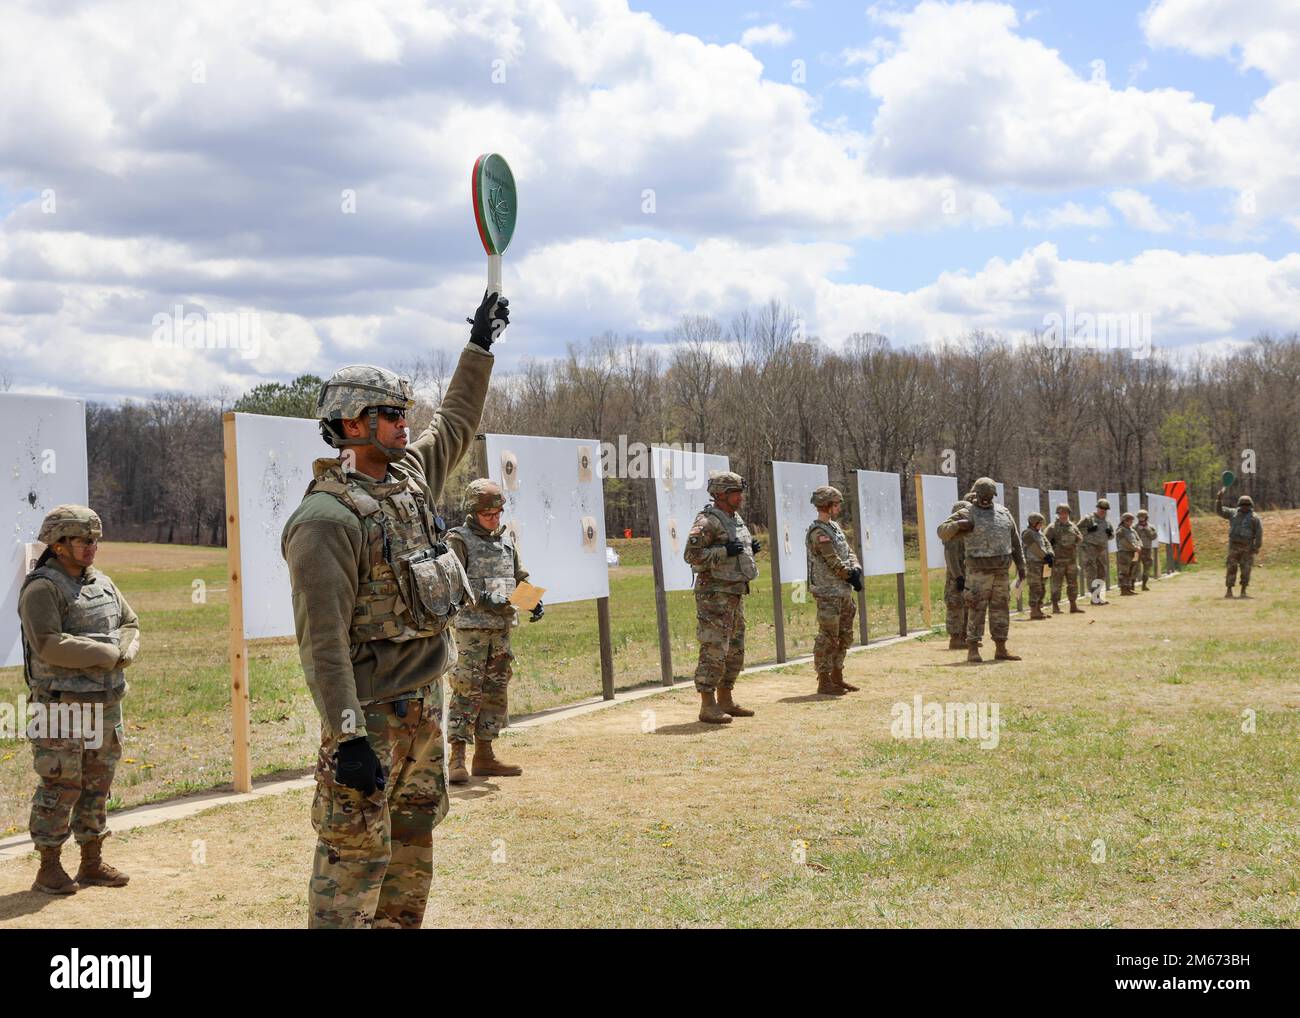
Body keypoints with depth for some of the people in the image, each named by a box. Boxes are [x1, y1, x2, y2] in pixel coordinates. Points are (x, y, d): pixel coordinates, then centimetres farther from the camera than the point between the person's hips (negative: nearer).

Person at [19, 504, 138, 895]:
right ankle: (49, 869, 6)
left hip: (106, 703, 8)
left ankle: (92, 863, 20)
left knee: (97, 785, 12)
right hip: (62, 705, -7)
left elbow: (130, 625, 16)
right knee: (59, 787, -3)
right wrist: (106, 654, -16)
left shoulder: (102, 583, 12)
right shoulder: (41, 589, -13)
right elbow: (50, 645, -23)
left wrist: (123, 652, -7)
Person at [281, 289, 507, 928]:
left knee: (413, 842, 17)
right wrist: (347, 736, -26)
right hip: (371, 713, -9)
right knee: (356, 853, -6)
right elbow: (322, 639, -22)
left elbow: (456, 425, 28)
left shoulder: (410, 476, 8)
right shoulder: (327, 517, -18)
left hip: (425, 704, 9)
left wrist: (480, 347, 29)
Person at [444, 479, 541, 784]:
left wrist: (533, 601, 3)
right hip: (471, 626, -7)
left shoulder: (506, 540, 15)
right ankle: (456, 759, -9)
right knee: (467, 690, -10)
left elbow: (518, 578, 21)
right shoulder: (459, 540, -5)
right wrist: (483, 599, -24)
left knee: (495, 691, 9)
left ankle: (484, 756, 16)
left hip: (502, 626, 7)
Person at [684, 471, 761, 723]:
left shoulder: (737, 520, 15)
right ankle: (708, 707, -5)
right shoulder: (707, 521, -14)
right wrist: (725, 551, -24)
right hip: (715, 595, -10)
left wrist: (750, 550, 6)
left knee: (735, 651, 14)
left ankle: (726, 701, 23)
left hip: (736, 593, 10)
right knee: (714, 651, -9)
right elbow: (692, 554, -20)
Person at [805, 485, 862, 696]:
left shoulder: (834, 526, 14)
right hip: (828, 593, -10)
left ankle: (837, 677, 24)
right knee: (828, 637, -6)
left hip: (844, 591, 10)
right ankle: (824, 682, -1)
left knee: (844, 637, 15)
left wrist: (856, 569, -5)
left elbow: (848, 551, 13)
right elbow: (834, 562, -19)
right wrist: (851, 576, -8)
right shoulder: (818, 532, -16)